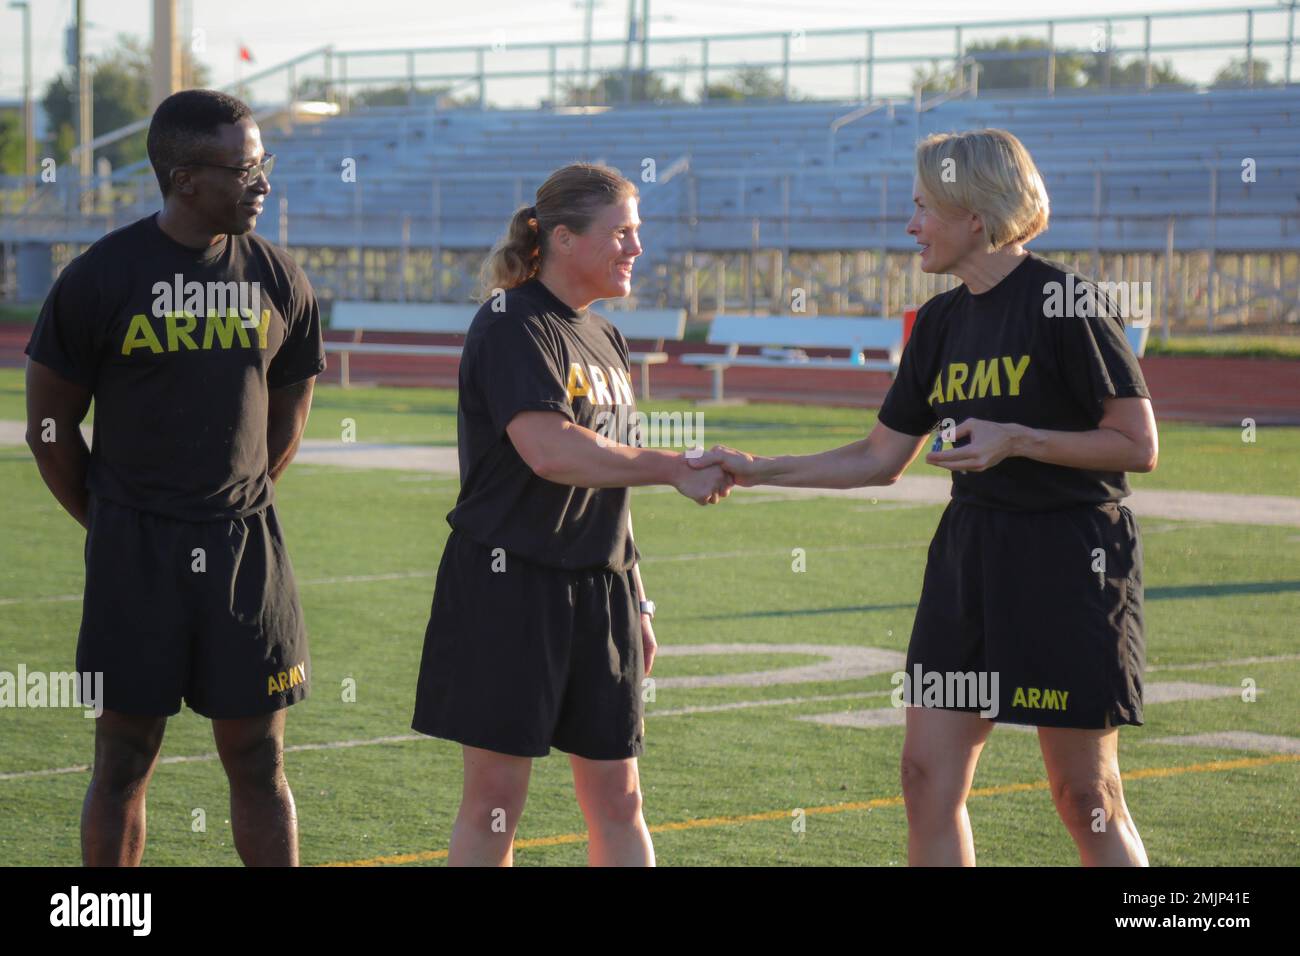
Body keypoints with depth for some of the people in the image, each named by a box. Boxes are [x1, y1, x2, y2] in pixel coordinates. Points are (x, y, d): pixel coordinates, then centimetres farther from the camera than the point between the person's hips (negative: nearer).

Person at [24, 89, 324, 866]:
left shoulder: (280, 283, 3)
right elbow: (50, 428, 1)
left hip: (246, 545, 3)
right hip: (134, 554, -2)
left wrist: (229, 513, 13)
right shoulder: (100, 277, -7)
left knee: (259, 762, 6)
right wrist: (115, 526, 6)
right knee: (125, 761, 5)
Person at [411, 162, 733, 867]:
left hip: (598, 592, 7)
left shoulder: (603, 338, 15)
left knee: (617, 798, 8)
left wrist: (635, 604, 19)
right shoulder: (511, 327, -11)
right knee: (495, 799, -2)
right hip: (509, 589, -7)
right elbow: (550, 451, -26)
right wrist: (676, 469, -19)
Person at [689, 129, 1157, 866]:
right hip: (968, 554, 7)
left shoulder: (1064, 301, -12)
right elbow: (881, 459, 16)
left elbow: (1139, 446, -13)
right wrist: (756, 470, 13)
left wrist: (1017, 439, -20)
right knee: (929, 778, 4)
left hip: (1069, 558, -7)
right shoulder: (943, 320, 10)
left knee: (1086, 798, -2)